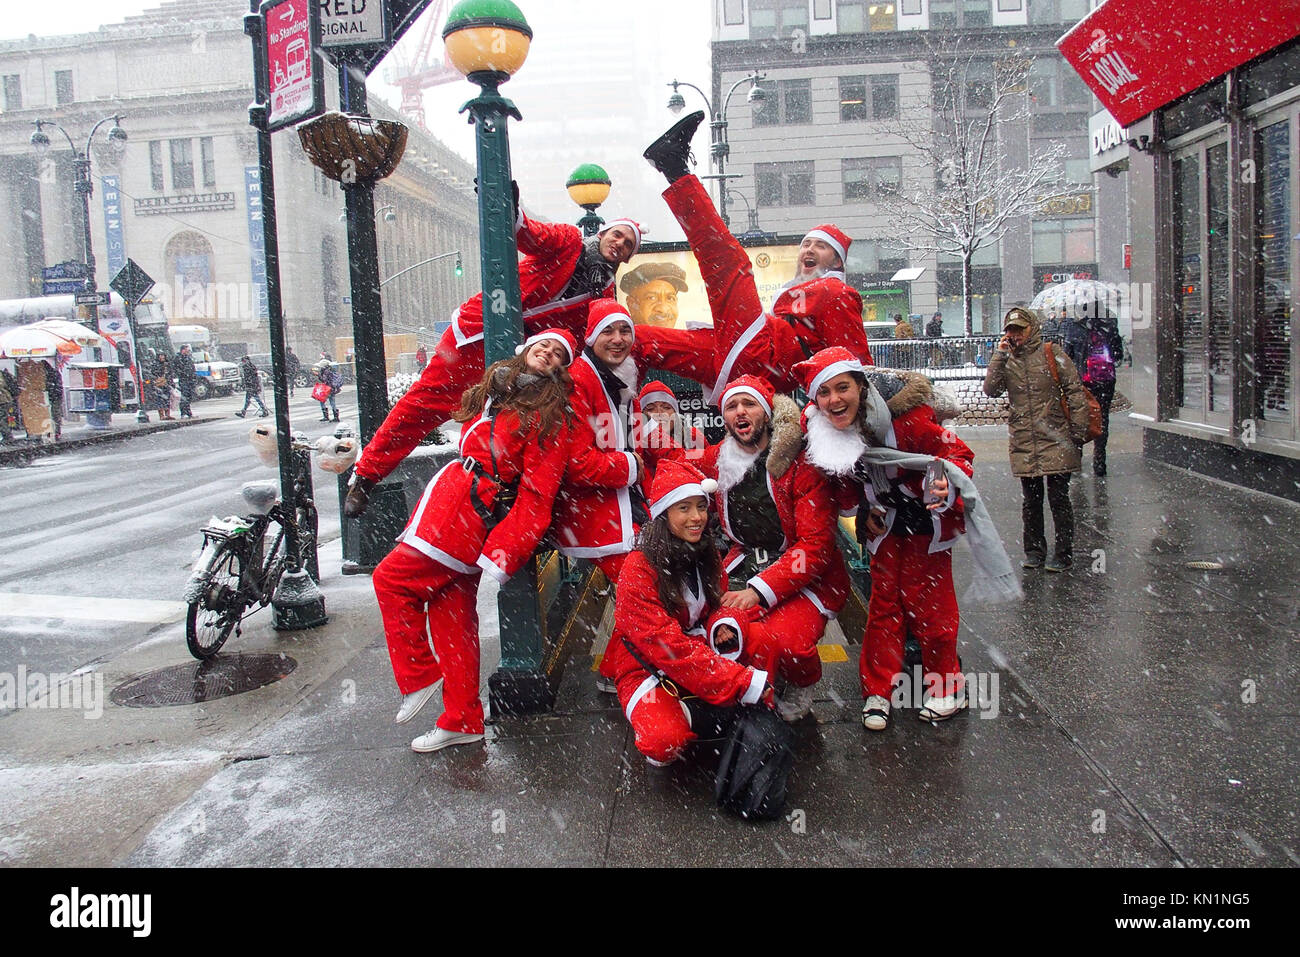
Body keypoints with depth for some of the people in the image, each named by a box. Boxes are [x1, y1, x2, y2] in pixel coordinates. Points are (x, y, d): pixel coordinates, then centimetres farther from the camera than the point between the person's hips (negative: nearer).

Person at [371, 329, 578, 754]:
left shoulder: (550, 415, -8)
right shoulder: (497, 388, 17)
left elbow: (537, 491, -14)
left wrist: (504, 553, -20)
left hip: (468, 508, -8)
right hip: (451, 501, 8)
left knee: (392, 578, -6)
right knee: (451, 613, 10)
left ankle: (418, 676, 9)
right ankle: (461, 722, 19)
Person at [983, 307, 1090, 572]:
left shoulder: (1052, 354, 0)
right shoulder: (1007, 360, 10)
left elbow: (1075, 393, -1)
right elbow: (990, 390, -5)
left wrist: (1078, 434, -5)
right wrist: (999, 356, -8)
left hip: (1055, 441, -3)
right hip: (1023, 444, 3)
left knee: (1059, 500, 0)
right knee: (1031, 501, 12)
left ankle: (1063, 553, 12)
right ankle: (1034, 550, 25)